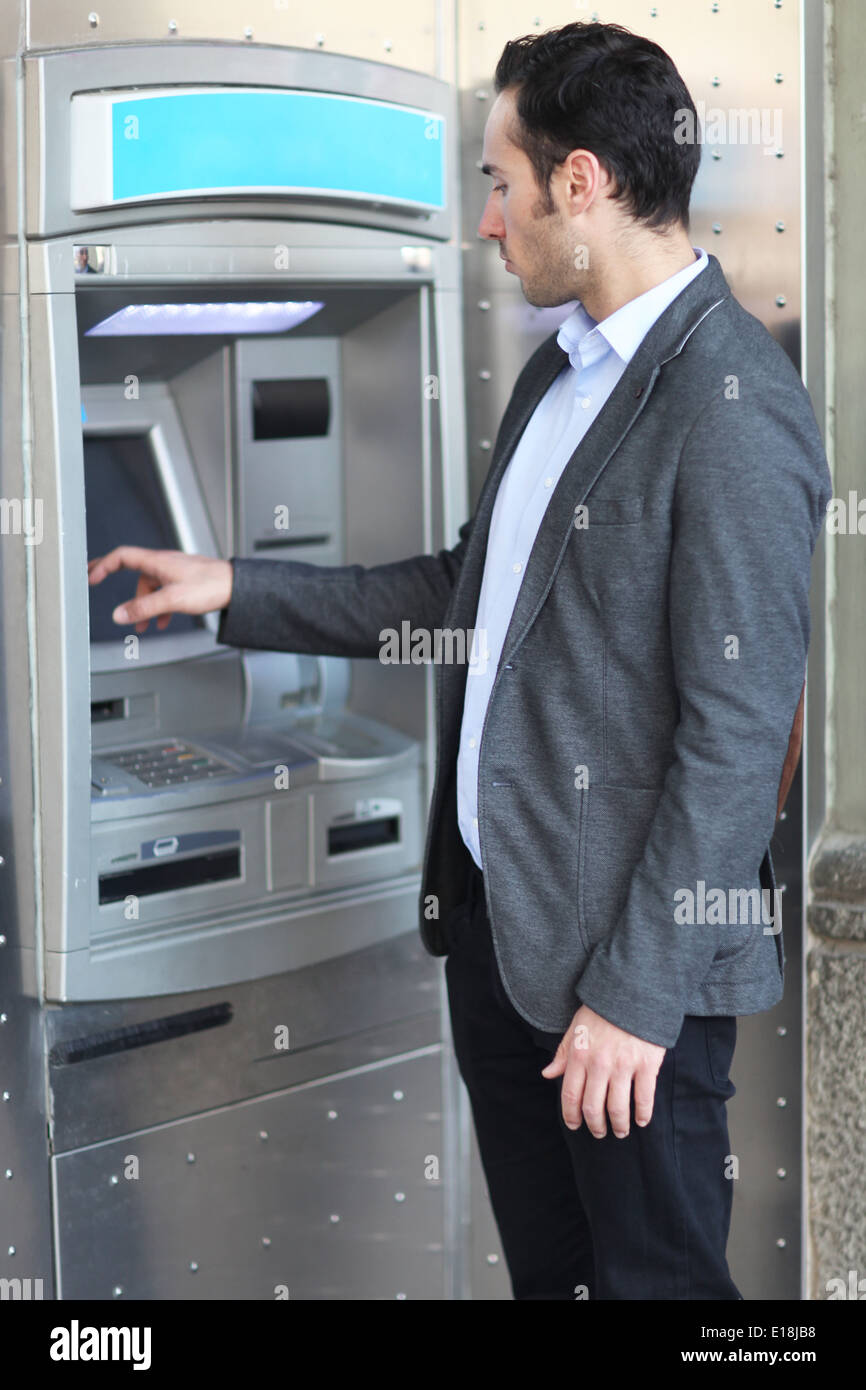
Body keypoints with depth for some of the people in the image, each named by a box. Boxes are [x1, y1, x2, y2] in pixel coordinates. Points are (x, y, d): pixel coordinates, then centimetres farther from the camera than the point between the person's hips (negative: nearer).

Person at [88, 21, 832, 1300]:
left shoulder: (735, 411, -20)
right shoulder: (562, 370, 11)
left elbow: (735, 731, -21)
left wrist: (637, 994, -20)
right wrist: (236, 592, 17)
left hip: (630, 951, -9)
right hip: (494, 905, 9)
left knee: (652, 1273, 8)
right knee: (545, 1266, 20)